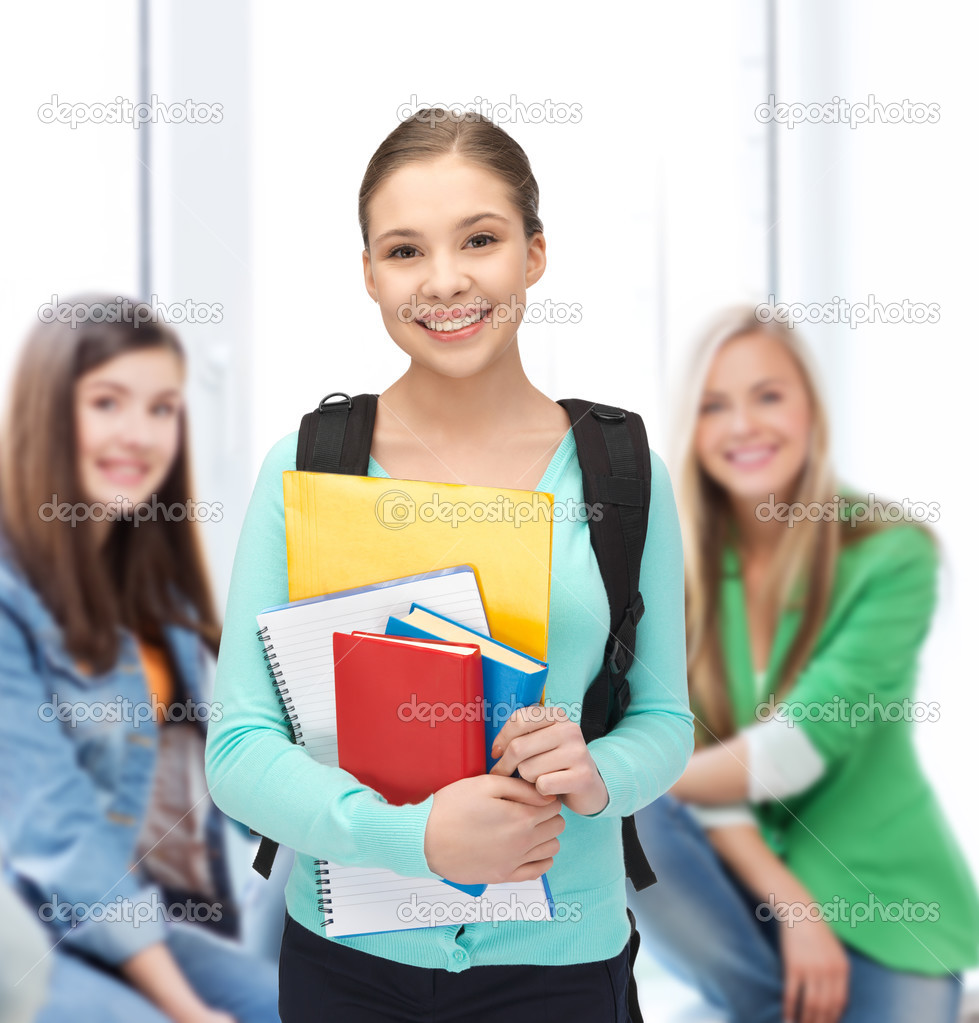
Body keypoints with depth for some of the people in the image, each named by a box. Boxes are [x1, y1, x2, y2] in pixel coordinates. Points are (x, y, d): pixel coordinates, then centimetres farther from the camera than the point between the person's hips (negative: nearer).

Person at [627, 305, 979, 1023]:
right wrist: (789, 906, -20)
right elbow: (691, 758, -9)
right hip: (742, 881, 4)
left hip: (882, 903, -3)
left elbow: (800, 748, -19)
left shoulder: (893, 553, -12)